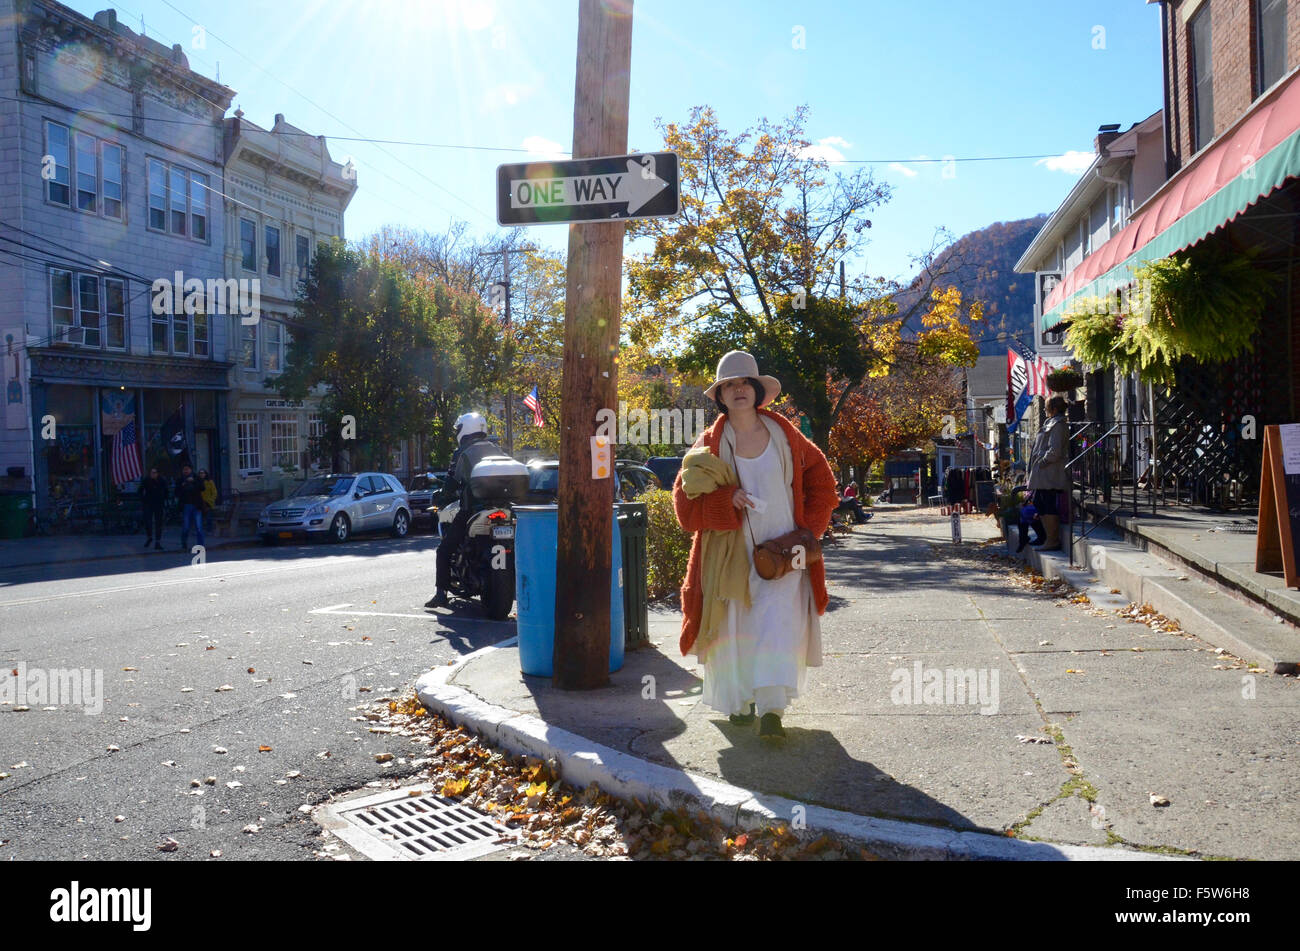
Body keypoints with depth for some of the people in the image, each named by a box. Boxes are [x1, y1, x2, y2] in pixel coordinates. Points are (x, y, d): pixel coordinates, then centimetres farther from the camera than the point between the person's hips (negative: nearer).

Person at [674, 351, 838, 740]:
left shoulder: (784, 435, 4)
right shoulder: (710, 445, 1)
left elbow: (820, 481, 12)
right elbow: (685, 502, -3)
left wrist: (809, 529, 2)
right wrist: (728, 499, -18)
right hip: (732, 554, 0)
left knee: (779, 624, -11)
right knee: (734, 627, 5)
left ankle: (772, 708, -11)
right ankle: (739, 700, 23)